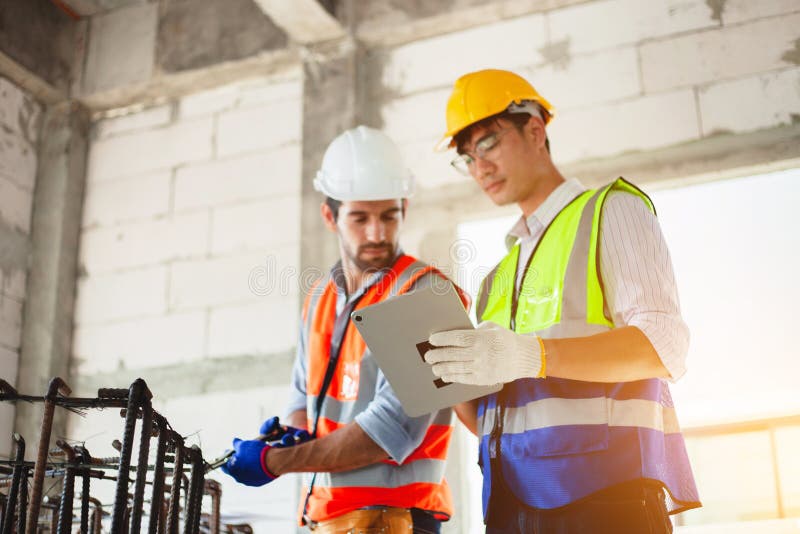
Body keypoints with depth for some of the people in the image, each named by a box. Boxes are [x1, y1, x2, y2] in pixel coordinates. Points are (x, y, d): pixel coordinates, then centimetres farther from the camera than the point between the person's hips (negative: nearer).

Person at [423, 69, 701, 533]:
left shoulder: (612, 211, 4)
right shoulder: (502, 273, 22)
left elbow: (663, 343, -12)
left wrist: (533, 357, -25)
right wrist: (448, 378, -1)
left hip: (602, 495, -6)